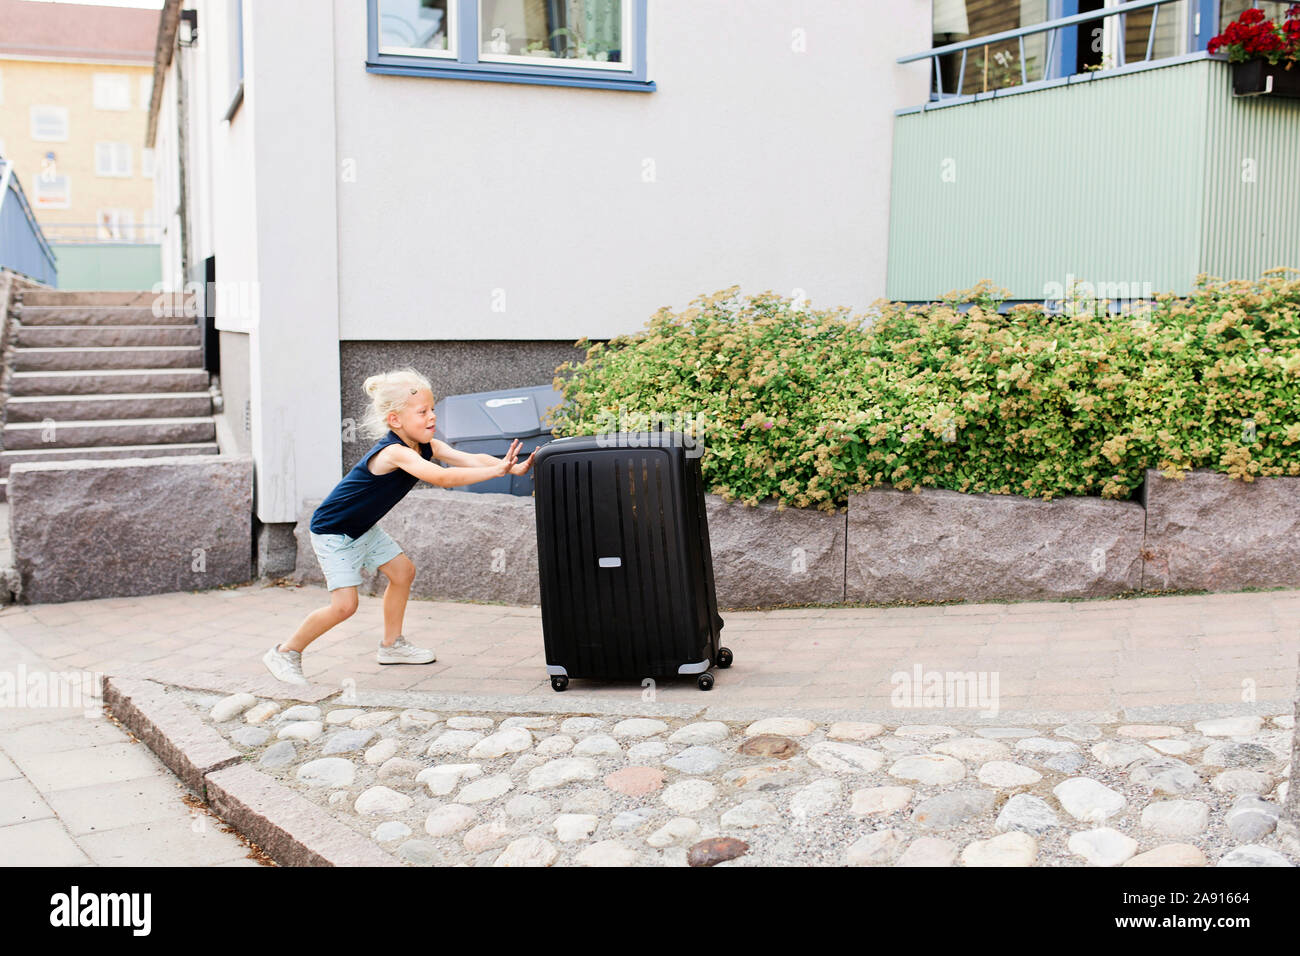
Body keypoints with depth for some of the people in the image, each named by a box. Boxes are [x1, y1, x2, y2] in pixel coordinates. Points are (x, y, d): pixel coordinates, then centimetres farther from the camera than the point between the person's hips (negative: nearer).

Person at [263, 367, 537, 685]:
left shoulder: (426, 446, -7)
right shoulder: (393, 452, -33)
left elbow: (470, 459, -16)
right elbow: (442, 478, -44)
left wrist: (511, 466, -31)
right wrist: (497, 471, -47)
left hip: (363, 527, 9)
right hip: (332, 532, -9)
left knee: (402, 571, 12)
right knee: (345, 604, -13)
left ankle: (391, 644, 29)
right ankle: (286, 652, 6)